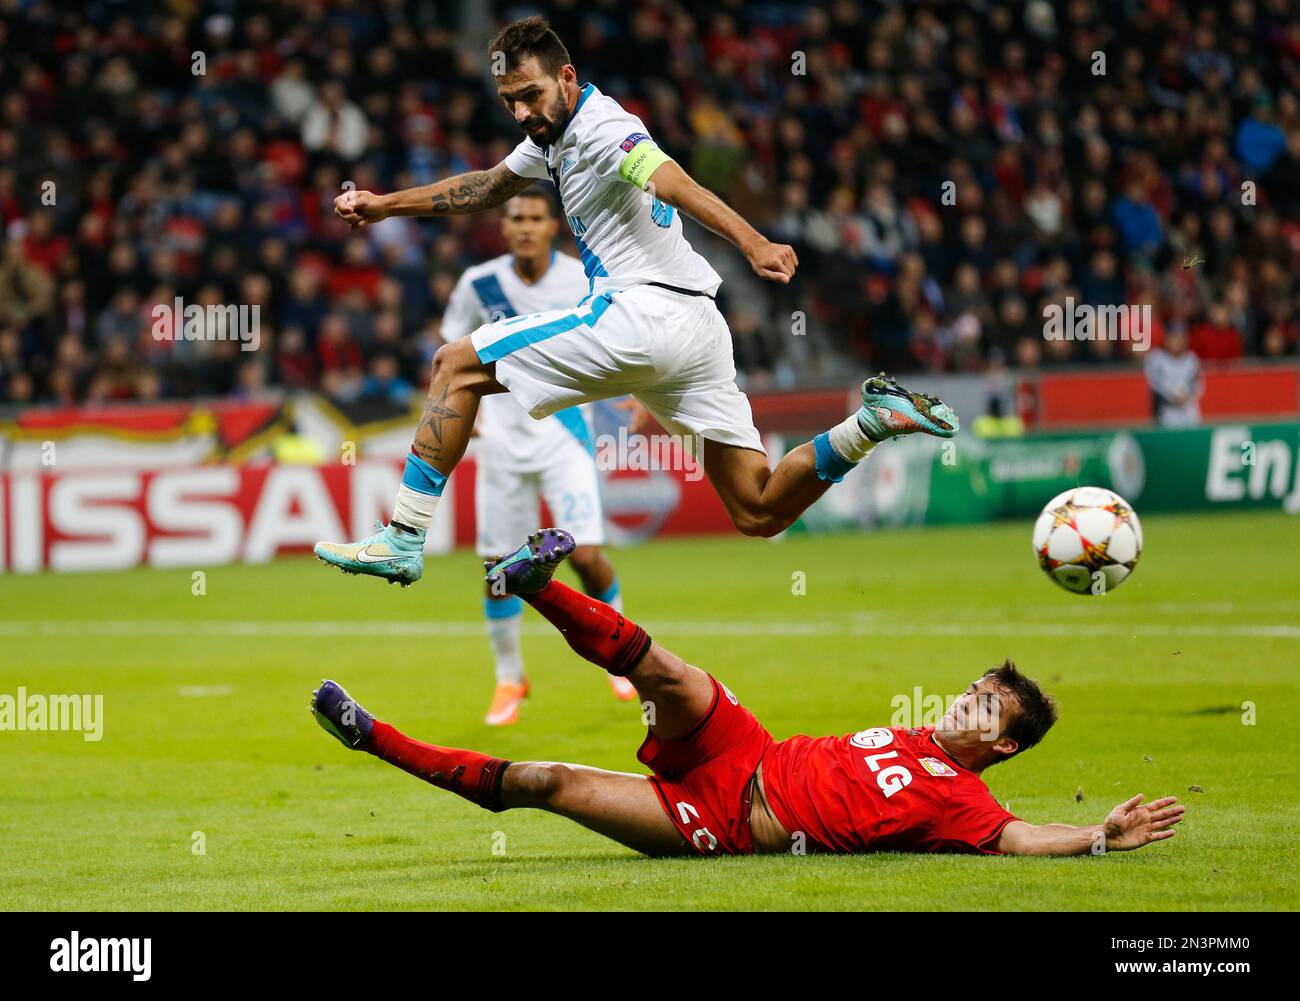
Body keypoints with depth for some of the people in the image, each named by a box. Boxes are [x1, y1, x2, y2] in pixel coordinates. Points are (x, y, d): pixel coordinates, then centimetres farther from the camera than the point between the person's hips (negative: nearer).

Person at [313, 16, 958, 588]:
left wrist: (751, 243, -45)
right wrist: (384, 206, 33)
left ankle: (404, 540, -6)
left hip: (644, 312, -10)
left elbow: (671, 182, -28)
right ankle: (875, 421, -7)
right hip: (697, 327, 10)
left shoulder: (600, 128, -9)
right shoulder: (555, 135, 20)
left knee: (456, 366, -1)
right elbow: (487, 189, 37)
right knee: (759, 514, 5)